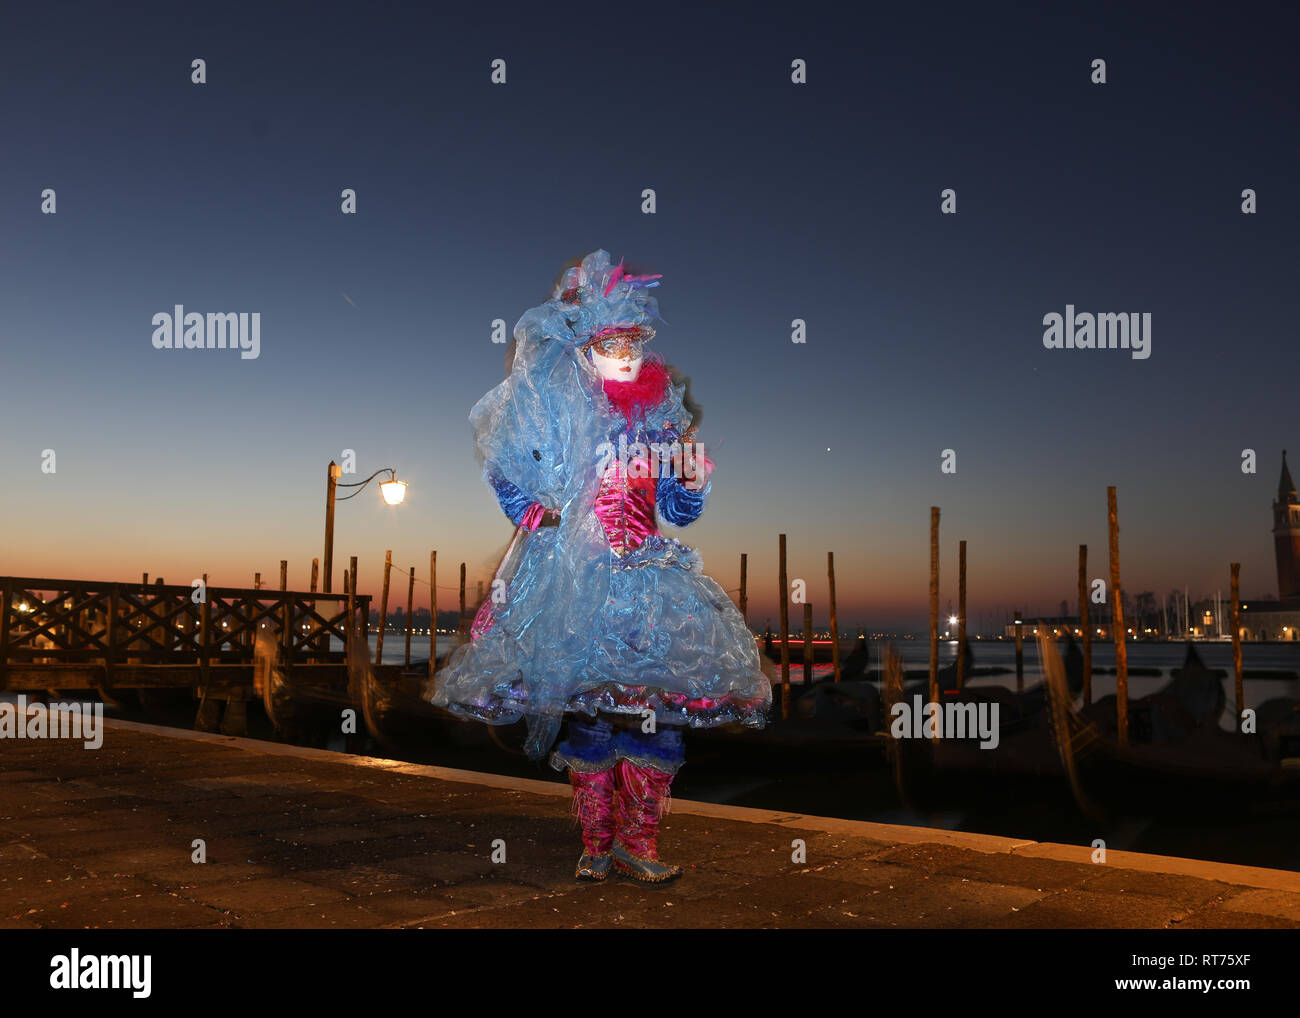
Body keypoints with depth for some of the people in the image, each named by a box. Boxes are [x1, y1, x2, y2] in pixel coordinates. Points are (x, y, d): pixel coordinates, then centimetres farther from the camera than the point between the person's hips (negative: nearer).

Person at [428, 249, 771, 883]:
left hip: (650, 579, 3)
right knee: (590, 712, -1)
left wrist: (694, 479, -5)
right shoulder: (558, 409, 0)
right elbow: (507, 479, 11)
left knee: (653, 708, -3)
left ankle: (636, 844, 9)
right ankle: (597, 843, 14)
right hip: (578, 581, -3)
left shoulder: (661, 415, 10)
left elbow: (678, 512, 13)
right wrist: (538, 518, 0)